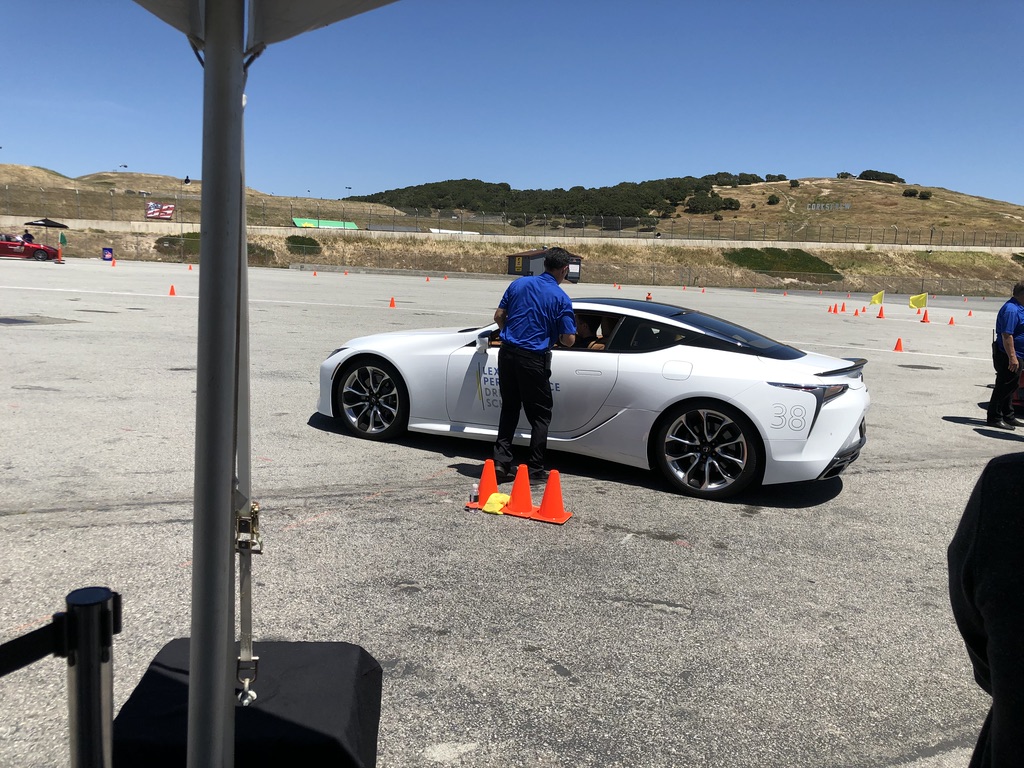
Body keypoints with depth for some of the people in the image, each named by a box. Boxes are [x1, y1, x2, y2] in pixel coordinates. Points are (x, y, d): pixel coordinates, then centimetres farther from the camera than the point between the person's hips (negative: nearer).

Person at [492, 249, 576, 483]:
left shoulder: (519, 284, 5)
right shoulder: (561, 298, -7)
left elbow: (498, 316, 7)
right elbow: (569, 339, -8)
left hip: (507, 353, 4)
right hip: (533, 360, -4)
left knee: (509, 409, 17)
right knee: (540, 415, 9)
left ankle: (501, 461, 12)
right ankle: (535, 469, 11)